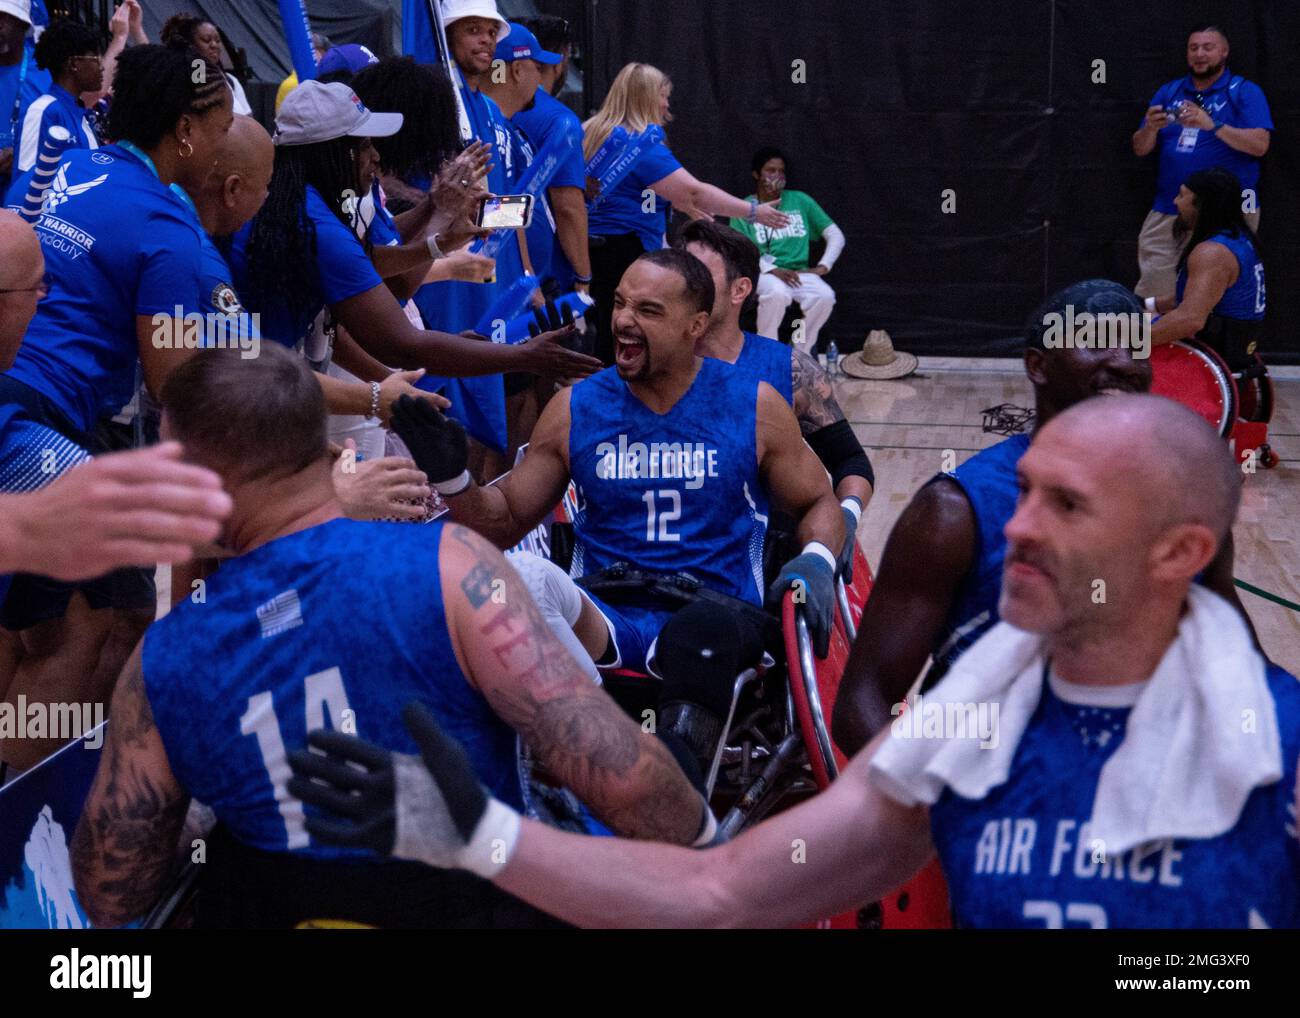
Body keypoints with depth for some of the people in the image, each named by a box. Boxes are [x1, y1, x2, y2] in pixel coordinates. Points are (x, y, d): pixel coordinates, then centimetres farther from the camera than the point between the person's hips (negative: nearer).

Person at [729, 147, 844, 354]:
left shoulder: (800, 201, 11)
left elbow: (836, 236, 11)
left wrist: (823, 267, -5)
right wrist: (774, 271, -20)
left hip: (799, 273, 3)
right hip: (762, 273, -2)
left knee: (825, 296, -31)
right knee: (778, 294, -39)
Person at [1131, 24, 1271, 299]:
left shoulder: (1245, 92, 1)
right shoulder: (1169, 92, 13)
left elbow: (1259, 145, -12)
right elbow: (1140, 148, 11)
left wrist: (1212, 125, -24)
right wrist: (1151, 128, -13)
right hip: (1168, 211, 4)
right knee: (1151, 291, -1)